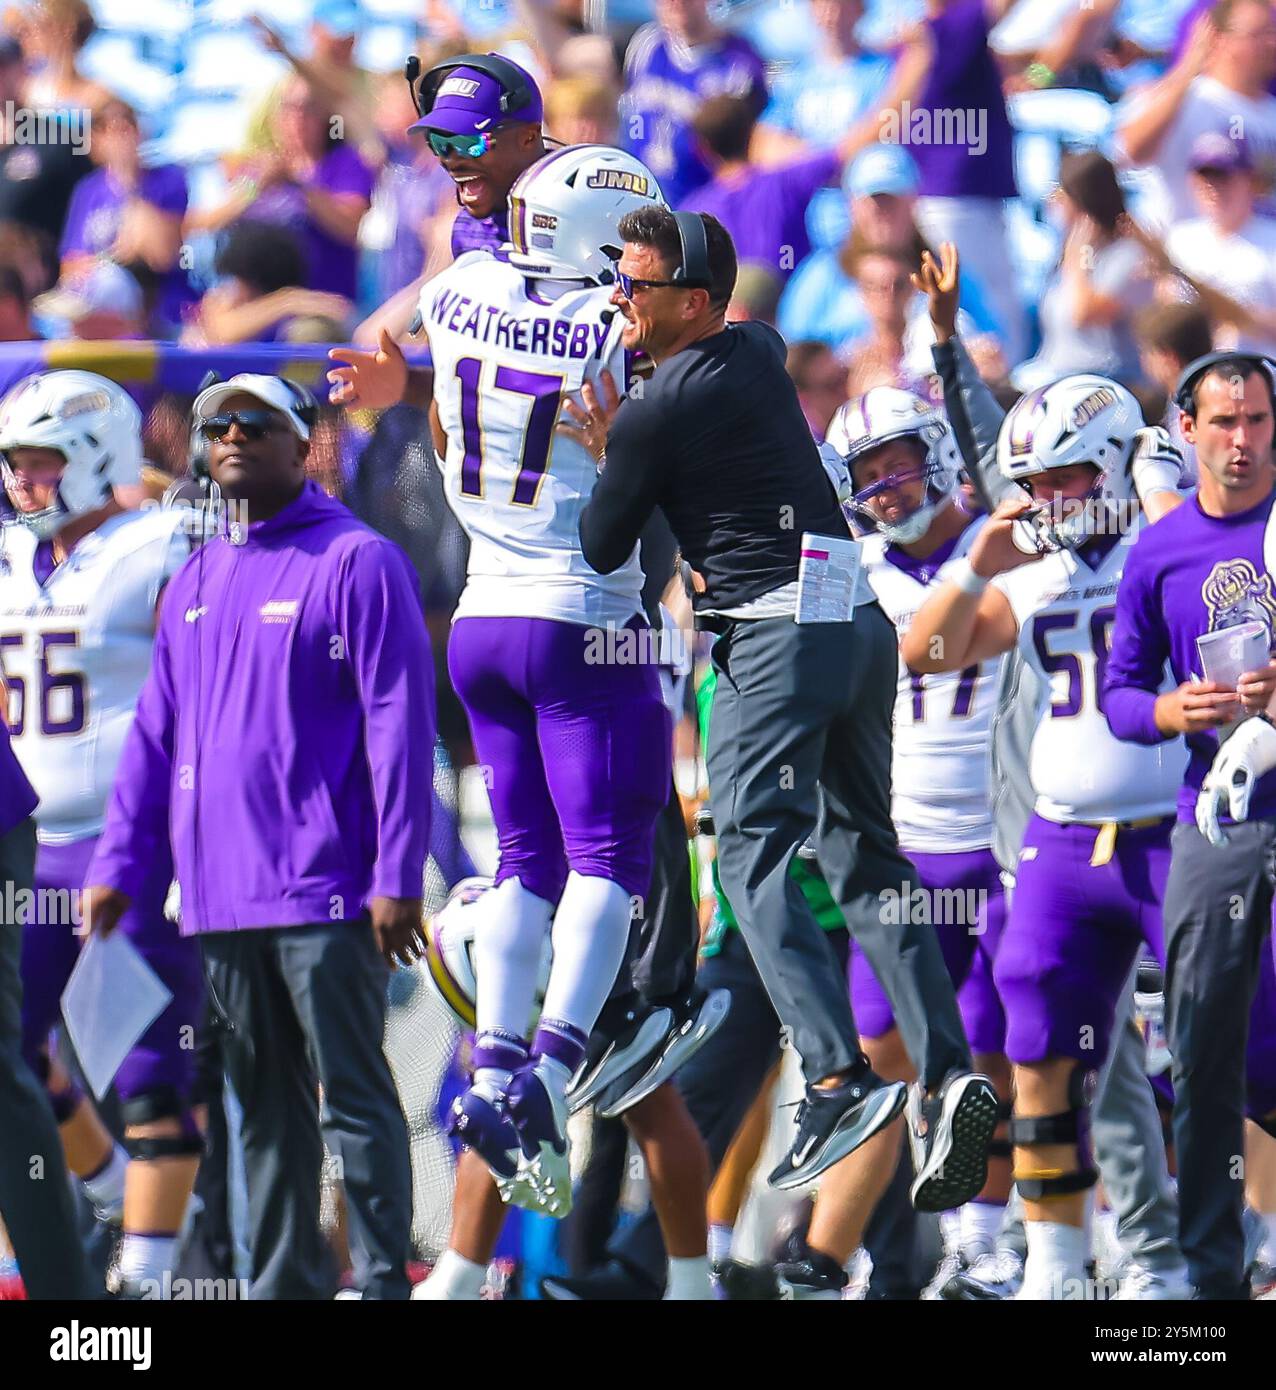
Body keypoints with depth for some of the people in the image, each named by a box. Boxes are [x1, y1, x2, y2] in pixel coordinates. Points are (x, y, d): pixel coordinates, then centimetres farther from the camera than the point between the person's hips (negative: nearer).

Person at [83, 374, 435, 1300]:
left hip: (324, 890, -7)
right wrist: (120, 865, 12)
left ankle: (383, 1282, -4)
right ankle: (283, 1283, 18)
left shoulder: (357, 563, -5)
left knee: (354, 1094, -5)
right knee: (265, 1104, 12)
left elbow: (399, 727, -10)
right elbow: (156, 736, 20)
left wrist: (397, 878, -15)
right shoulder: (196, 583, 16)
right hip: (221, 894, 7)